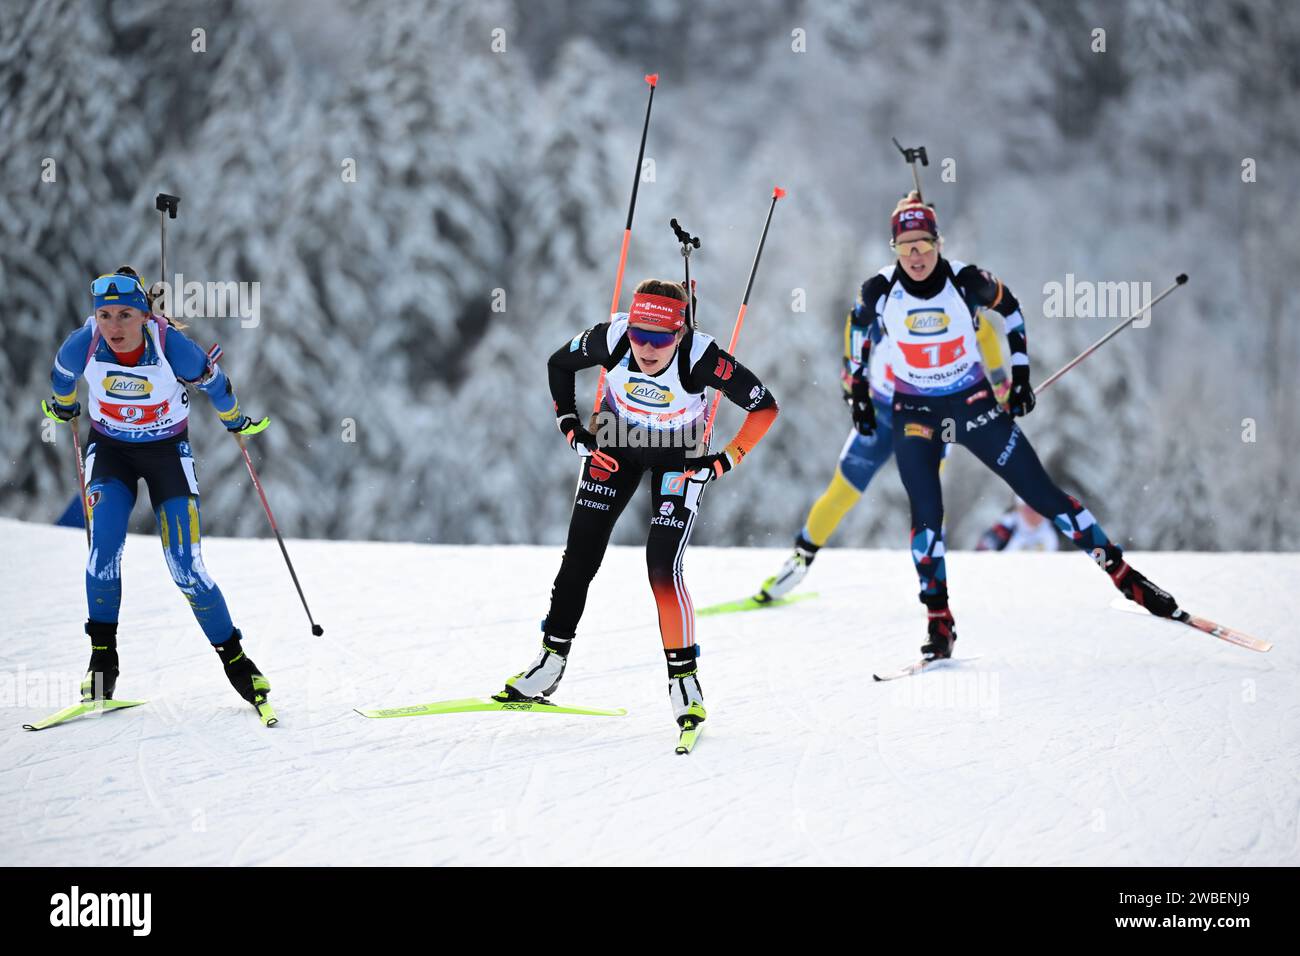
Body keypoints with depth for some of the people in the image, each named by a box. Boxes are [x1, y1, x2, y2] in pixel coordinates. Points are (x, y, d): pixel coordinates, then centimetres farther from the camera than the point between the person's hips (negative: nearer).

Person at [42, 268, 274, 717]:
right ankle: (103, 659, -7)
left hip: (167, 452, -1)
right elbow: (62, 376, 2)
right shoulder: (83, 345, -23)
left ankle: (235, 660, 8)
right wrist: (63, 405, 22)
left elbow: (213, 382, -8)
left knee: (187, 569, -8)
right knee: (104, 548, -21)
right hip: (109, 449, 1)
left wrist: (235, 420, 9)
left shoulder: (173, 346, -29)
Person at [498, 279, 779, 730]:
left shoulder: (701, 358, -35)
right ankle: (551, 660, 15)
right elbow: (559, 364, -6)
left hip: (680, 454, -3)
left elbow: (764, 406, -21)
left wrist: (726, 461, -25)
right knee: (580, 553, 0)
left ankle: (683, 676, -1)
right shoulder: (611, 338, -29)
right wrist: (570, 426, -11)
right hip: (616, 440, 3)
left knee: (662, 566, -15)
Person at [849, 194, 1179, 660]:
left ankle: (1124, 575, 4)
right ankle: (938, 623, -6)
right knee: (926, 513, -14)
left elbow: (1009, 309, 5)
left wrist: (1020, 372, 4)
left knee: (1041, 492, -2)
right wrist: (859, 393, 9)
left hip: (974, 403, -1)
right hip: (915, 412, 1)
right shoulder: (880, 291, -12)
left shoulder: (967, 281, -15)